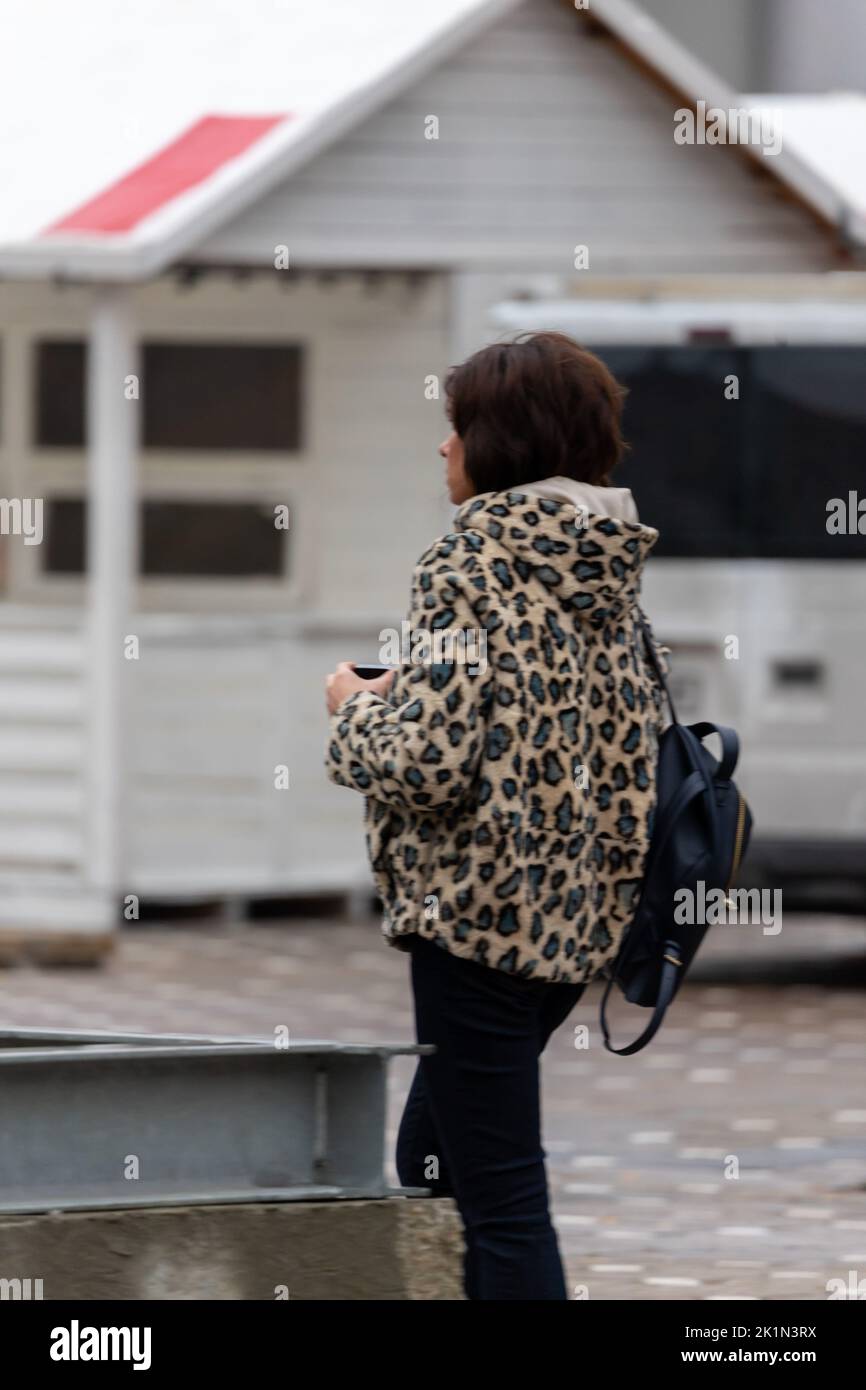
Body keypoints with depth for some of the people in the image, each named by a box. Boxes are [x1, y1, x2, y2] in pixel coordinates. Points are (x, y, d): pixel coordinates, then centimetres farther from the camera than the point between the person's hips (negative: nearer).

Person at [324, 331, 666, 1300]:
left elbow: (427, 763, -23)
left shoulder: (471, 568, -14)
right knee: (429, 1163, 20)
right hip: (580, 915, 9)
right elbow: (630, 739, 14)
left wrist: (357, 711, -1)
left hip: (482, 908, -9)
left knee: (500, 1195, -6)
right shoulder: (604, 569, 9)